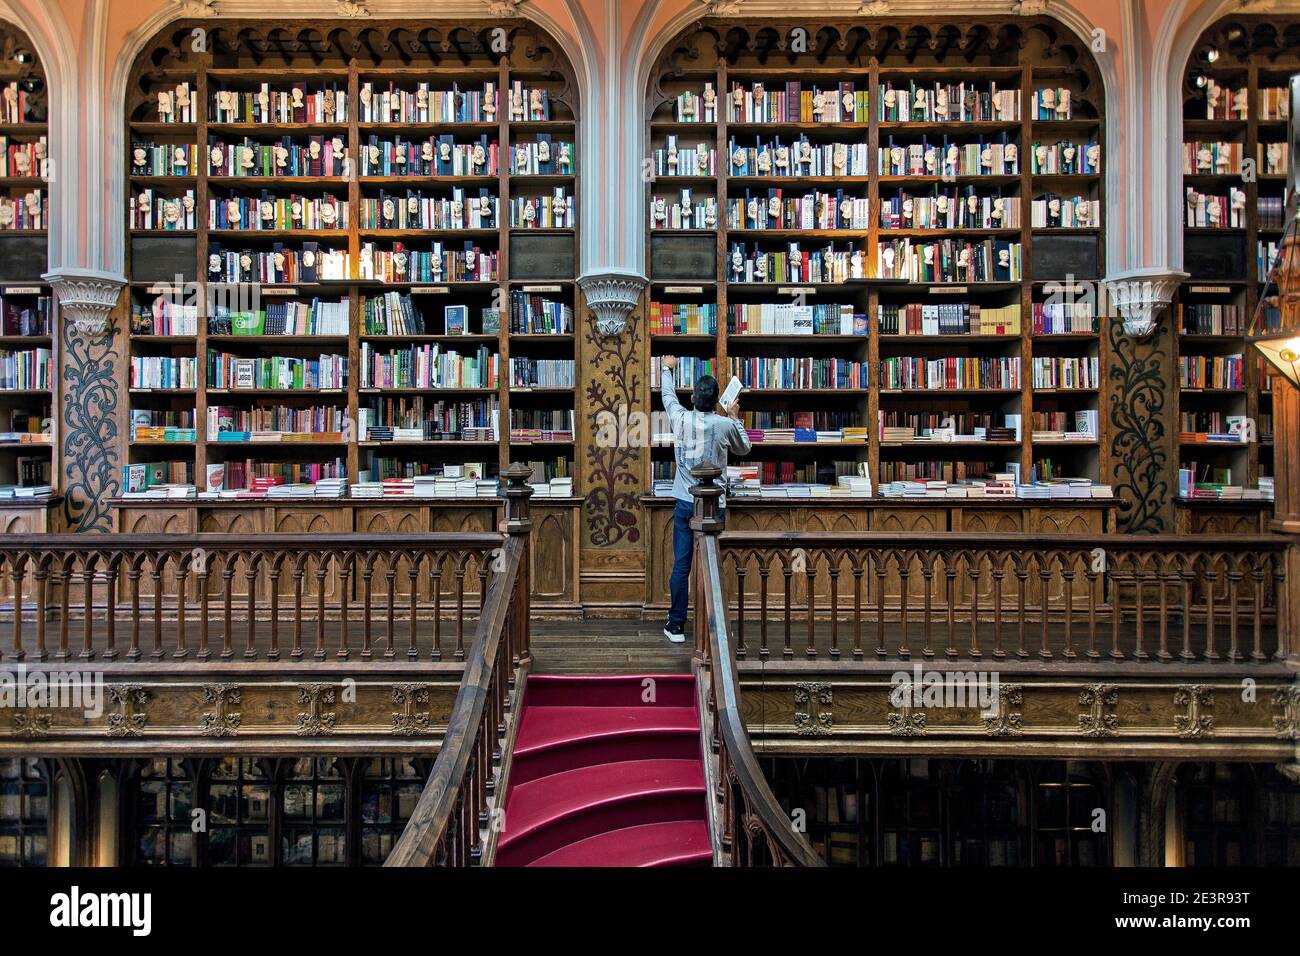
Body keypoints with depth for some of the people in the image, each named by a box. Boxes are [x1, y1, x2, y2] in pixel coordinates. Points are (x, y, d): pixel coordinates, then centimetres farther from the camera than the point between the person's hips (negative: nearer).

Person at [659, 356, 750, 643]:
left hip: (685, 503, 1)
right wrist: (735, 417, 24)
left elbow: (668, 395, 20)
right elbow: (744, 448, 15)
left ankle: (676, 625, 9)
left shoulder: (681, 418, -3)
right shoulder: (726, 425, -6)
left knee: (681, 565, 4)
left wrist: (667, 369, 38)